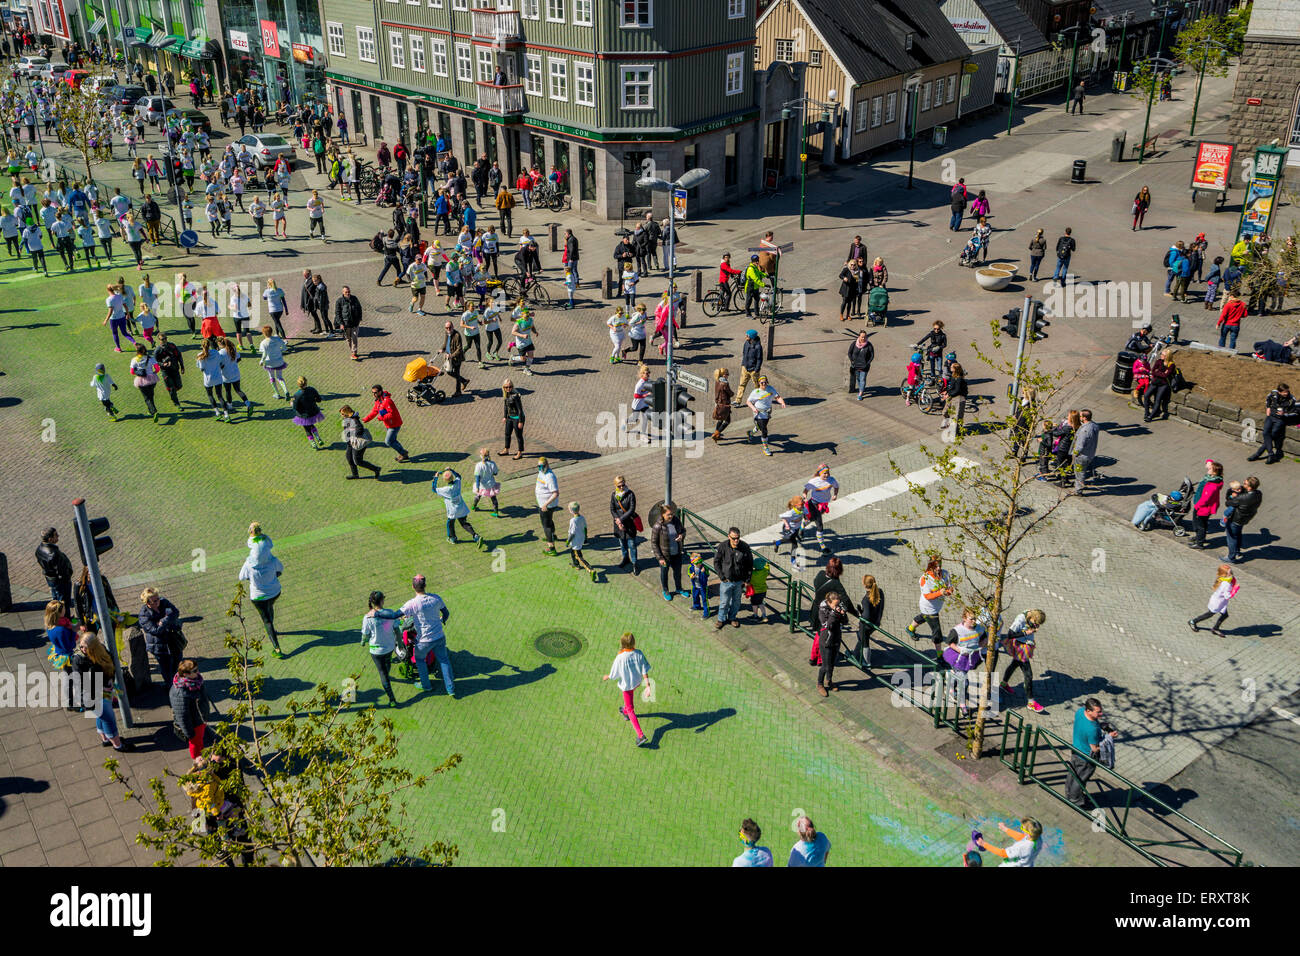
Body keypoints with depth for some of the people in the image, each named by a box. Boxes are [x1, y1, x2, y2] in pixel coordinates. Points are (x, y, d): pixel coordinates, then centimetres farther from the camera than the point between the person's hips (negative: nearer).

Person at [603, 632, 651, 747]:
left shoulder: (620, 658, -30)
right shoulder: (638, 654, -18)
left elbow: (614, 675, -17)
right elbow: (645, 671, -14)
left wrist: (607, 677, 5)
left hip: (626, 684, -4)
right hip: (637, 681, 4)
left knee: (630, 709, 7)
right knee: (628, 693, 37)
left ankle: (641, 735, 0)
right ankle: (624, 712, 63)